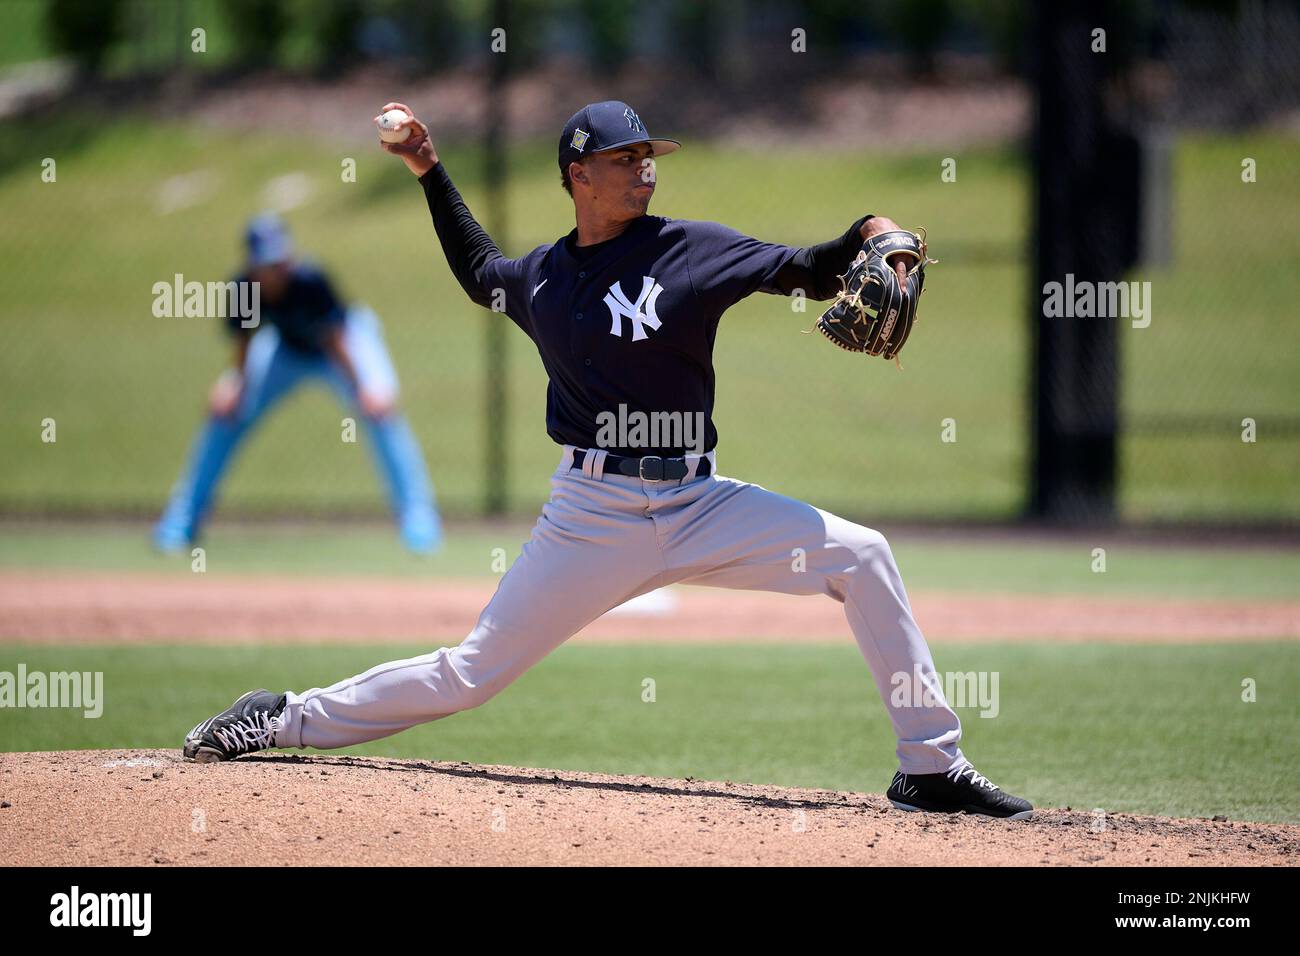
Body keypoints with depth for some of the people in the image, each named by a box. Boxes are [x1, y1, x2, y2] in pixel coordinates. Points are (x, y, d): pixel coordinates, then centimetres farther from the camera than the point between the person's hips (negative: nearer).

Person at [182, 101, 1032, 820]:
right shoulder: (541, 277, 6)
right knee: (472, 673, -1)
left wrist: (866, 239, -23)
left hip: (699, 504, 0)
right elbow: (478, 270, 29)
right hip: (594, 517, 0)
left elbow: (805, 273, -3)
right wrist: (432, 174, 23)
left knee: (860, 555, -16)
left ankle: (931, 767, -10)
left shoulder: (691, 249, -1)